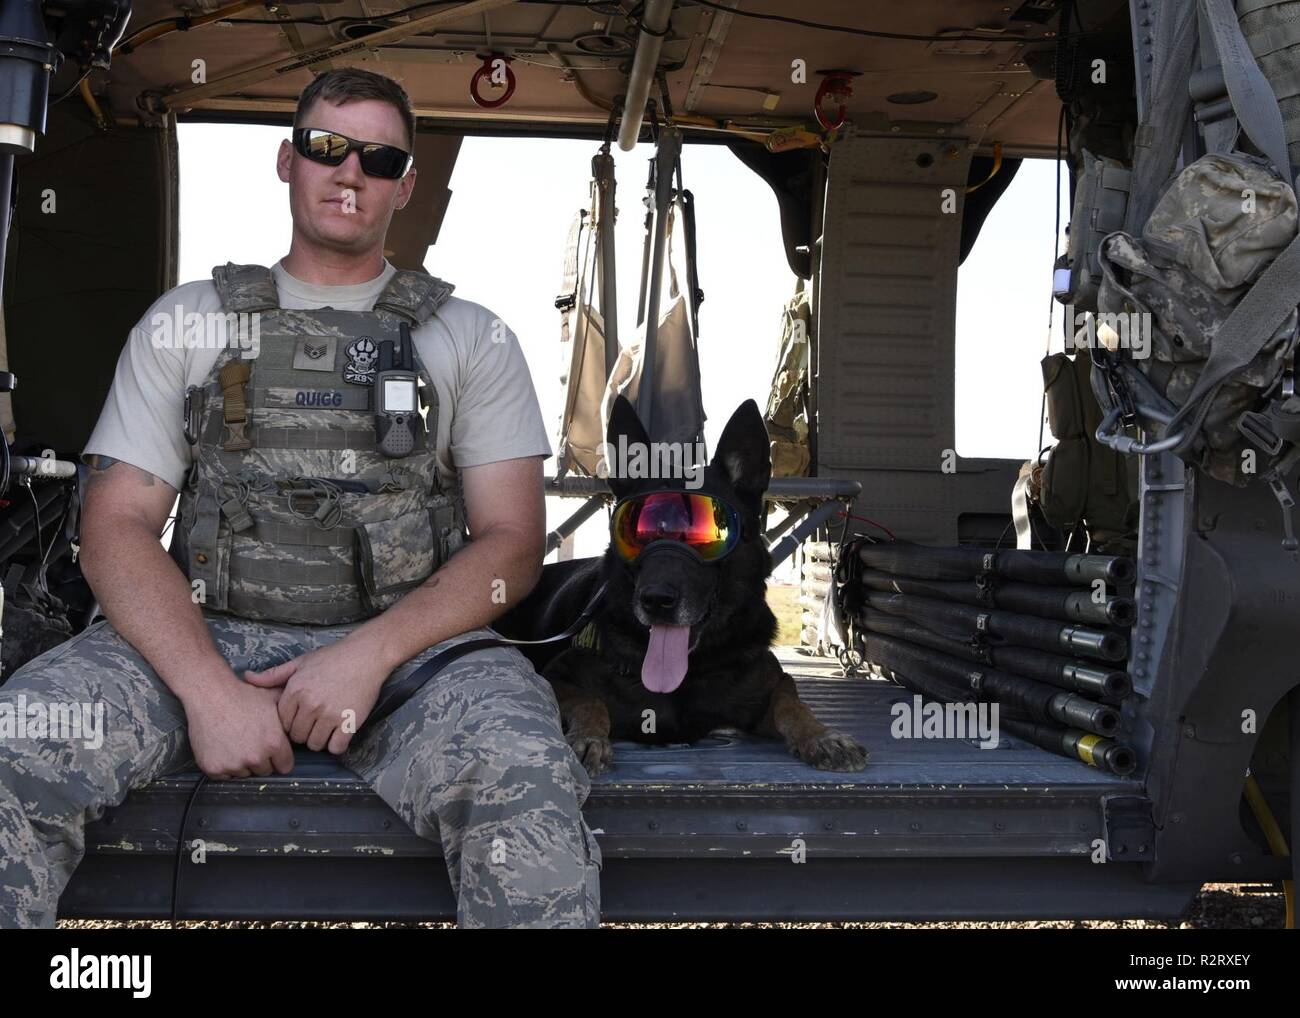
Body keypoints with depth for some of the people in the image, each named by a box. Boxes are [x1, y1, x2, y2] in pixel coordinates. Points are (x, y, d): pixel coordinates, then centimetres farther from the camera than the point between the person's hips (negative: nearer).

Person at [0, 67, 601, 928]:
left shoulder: (472, 339, 14)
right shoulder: (186, 324, 16)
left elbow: (512, 542, 5)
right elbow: (117, 527, 6)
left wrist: (371, 654, -13)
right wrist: (209, 689, -13)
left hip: (403, 645, -1)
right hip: (200, 640, 2)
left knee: (522, 775, -34)